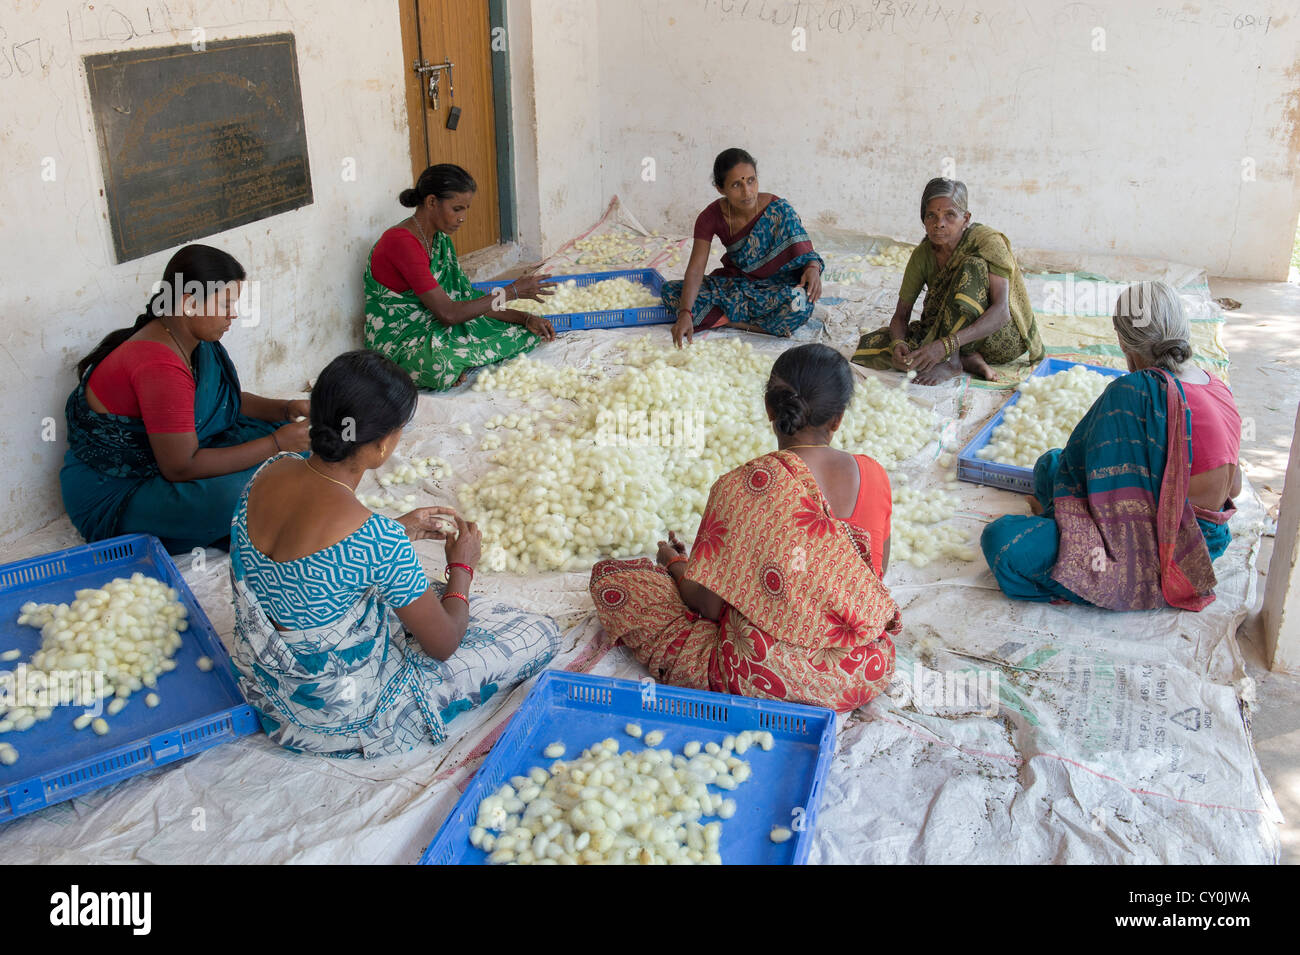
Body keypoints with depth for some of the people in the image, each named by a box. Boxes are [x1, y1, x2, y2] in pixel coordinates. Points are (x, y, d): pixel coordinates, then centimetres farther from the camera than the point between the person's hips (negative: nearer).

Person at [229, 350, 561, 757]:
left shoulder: (271, 471, -14)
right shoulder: (376, 538, -35)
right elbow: (443, 644, -19)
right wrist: (462, 567, -1)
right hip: (341, 714, -8)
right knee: (541, 633, 0)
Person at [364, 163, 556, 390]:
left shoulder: (440, 239, 8)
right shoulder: (400, 242, -22)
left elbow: (468, 300, 8)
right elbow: (448, 313, -25)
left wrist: (526, 318, -3)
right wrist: (512, 291, -19)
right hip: (399, 344, -9)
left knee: (526, 332, -1)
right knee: (441, 368, -44)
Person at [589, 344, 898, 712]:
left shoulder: (742, 487, -22)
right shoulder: (873, 475, -9)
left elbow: (708, 604, -13)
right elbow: (876, 573, 6)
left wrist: (675, 562, 9)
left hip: (766, 680, -5)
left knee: (608, 575, 4)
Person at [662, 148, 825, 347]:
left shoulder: (778, 210, -17)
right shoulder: (712, 216, -11)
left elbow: (804, 252, -12)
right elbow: (695, 269, -19)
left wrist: (813, 268, -39)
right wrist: (685, 314, -35)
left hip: (773, 287, -4)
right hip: (733, 283, 4)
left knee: (800, 303, -39)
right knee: (670, 292, -20)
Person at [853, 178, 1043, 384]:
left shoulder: (987, 240, -19)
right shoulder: (922, 255, -5)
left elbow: (1001, 312, -31)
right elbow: (900, 315, -3)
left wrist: (946, 345, -45)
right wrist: (898, 343, -29)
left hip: (1003, 336, -5)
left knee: (973, 266, -30)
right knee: (869, 344, -14)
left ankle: (951, 360, -27)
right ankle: (966, 361, -17)